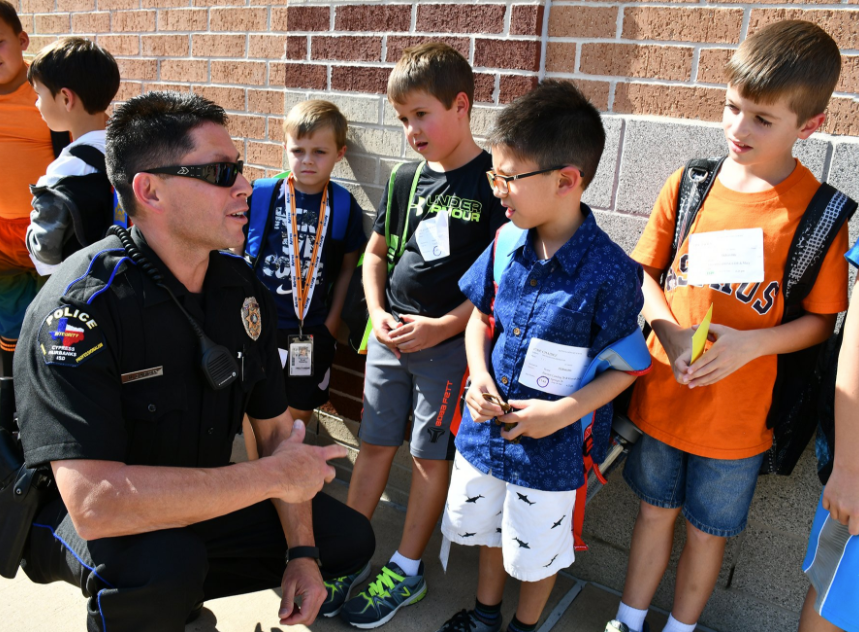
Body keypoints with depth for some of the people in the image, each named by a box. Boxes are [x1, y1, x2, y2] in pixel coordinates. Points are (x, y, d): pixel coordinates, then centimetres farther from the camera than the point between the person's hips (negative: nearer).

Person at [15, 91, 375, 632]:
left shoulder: (243, 287, -6)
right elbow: (94, 503, -36)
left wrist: (301, 554, -7)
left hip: (202, 499, 7)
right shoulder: (81, 308, -28)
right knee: (163, 564, -38)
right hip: (76, 521, -6)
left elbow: (275, 426, 0)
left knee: (350, 540, 4)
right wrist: (273, 476, -29)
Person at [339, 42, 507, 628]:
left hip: (450, 342, -5)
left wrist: (443, 326, -16)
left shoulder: (495, 183, -11)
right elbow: (376, 253, 14)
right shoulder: (406, 179, 5)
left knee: (431, 455, 7)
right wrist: (377, 313, -1)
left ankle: (406, 571, 23)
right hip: (391, 335, 5)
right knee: (375, 444, 13)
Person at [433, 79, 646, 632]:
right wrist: (479, 375, -9)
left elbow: (626, 365, -13)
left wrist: (564, 411, -22)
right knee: (487, 531, 27)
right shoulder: (506, 245, -8)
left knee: (536, 553, 19)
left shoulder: (610, 273, -23)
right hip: (485, 429, 5)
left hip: (550, 447, -5)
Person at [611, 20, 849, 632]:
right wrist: (671, 332, -13)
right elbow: (645, 272, 3)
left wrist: (750, 343, -23)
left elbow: (821, 320, -6)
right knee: (656, 510, 20)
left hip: (738, 413, -2)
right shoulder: (687, 185, -4)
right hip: (661, 394, 2)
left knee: (707, 531, 16)